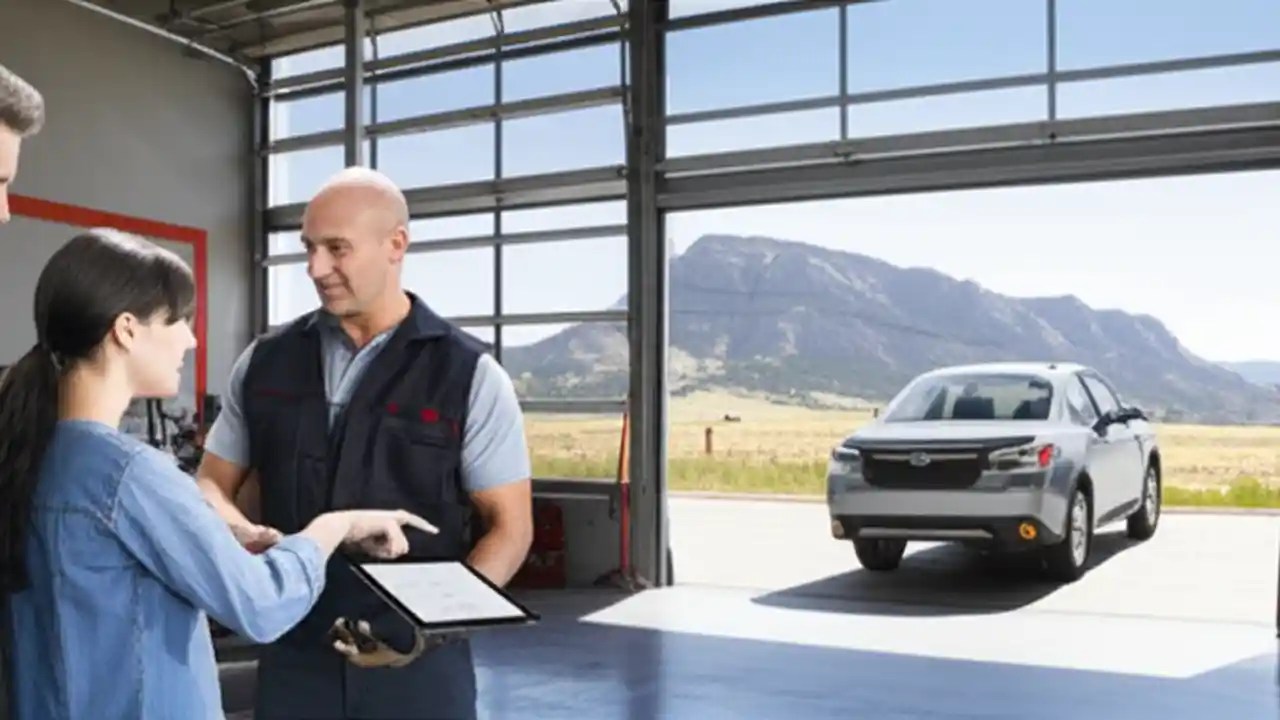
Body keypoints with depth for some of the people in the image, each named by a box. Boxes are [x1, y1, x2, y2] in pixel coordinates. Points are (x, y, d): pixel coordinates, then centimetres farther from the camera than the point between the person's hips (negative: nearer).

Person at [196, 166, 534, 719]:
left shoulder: (470, 374, -5)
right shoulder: (263, 363, 4)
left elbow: (509, 525, -4)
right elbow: (212, 484, 11)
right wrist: (244, 533, -11)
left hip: (421, 660, -2)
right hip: (293, 652, 3)